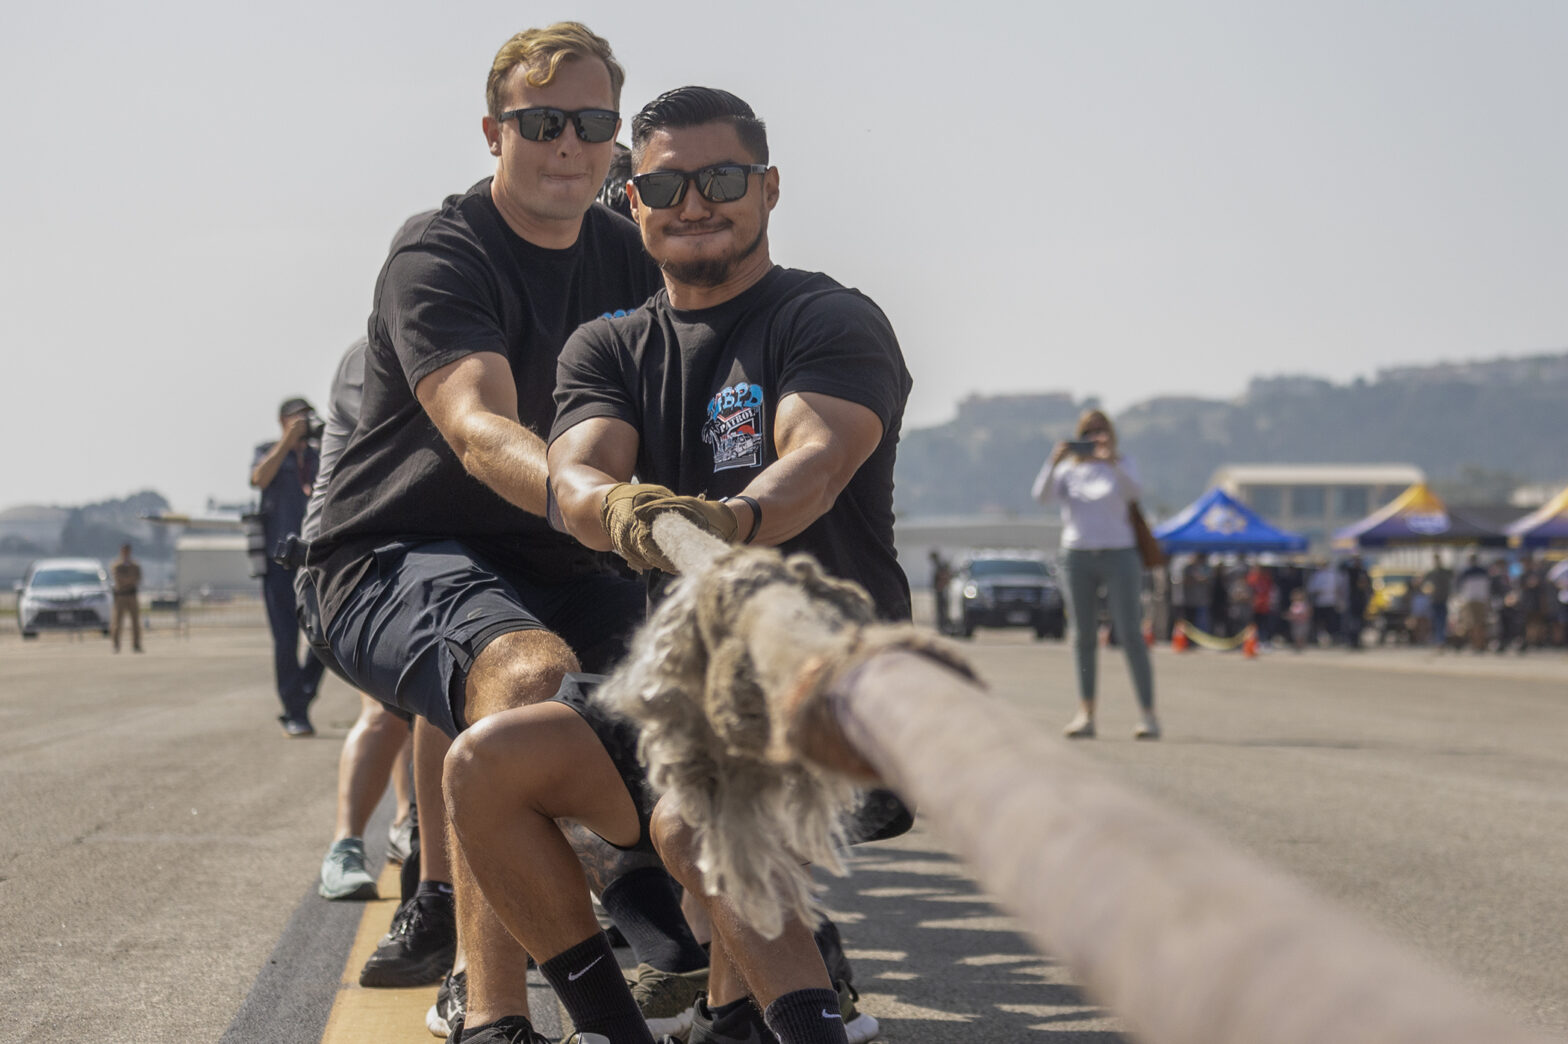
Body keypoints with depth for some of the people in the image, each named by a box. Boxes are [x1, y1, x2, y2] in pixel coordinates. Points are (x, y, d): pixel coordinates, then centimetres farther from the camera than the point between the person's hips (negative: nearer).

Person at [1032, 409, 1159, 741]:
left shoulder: (1120, 466, 6)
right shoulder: (1068, 469, 10)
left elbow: (1132, 491, -15)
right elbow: (1042, 495, -6)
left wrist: (1112, 460, -29)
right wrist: (1054, 462, -19)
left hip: (1118, 554, -2)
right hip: (1078, 556, 2)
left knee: (1130, 634, -10)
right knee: (1082, 636, 2)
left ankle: (1147, 713, -11)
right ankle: (1085, 714, 6)